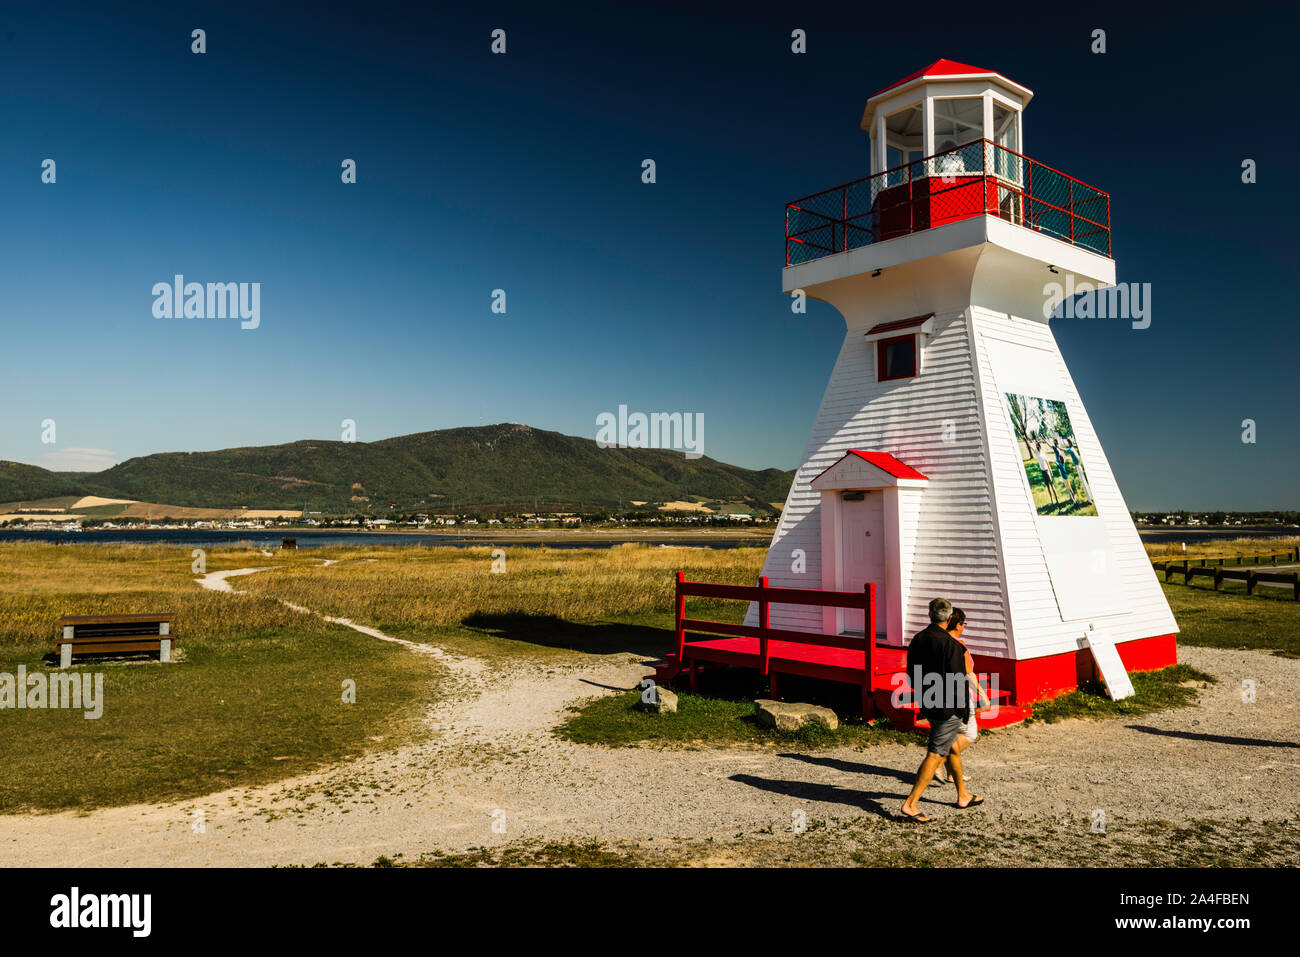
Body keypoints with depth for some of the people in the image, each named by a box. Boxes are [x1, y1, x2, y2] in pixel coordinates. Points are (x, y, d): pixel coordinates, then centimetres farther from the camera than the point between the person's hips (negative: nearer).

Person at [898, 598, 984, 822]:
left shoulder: (917, 640, 2)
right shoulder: (952, 645, -21)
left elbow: (911, 675, 11)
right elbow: (958, 683, -19)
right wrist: (964, 713, -8)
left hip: (927, 704, 8)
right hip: (947, 708, -8)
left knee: (954, 746, 23)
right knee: (936, 755, -3)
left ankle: (963, 795, 38)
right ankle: (910, 805, -5)